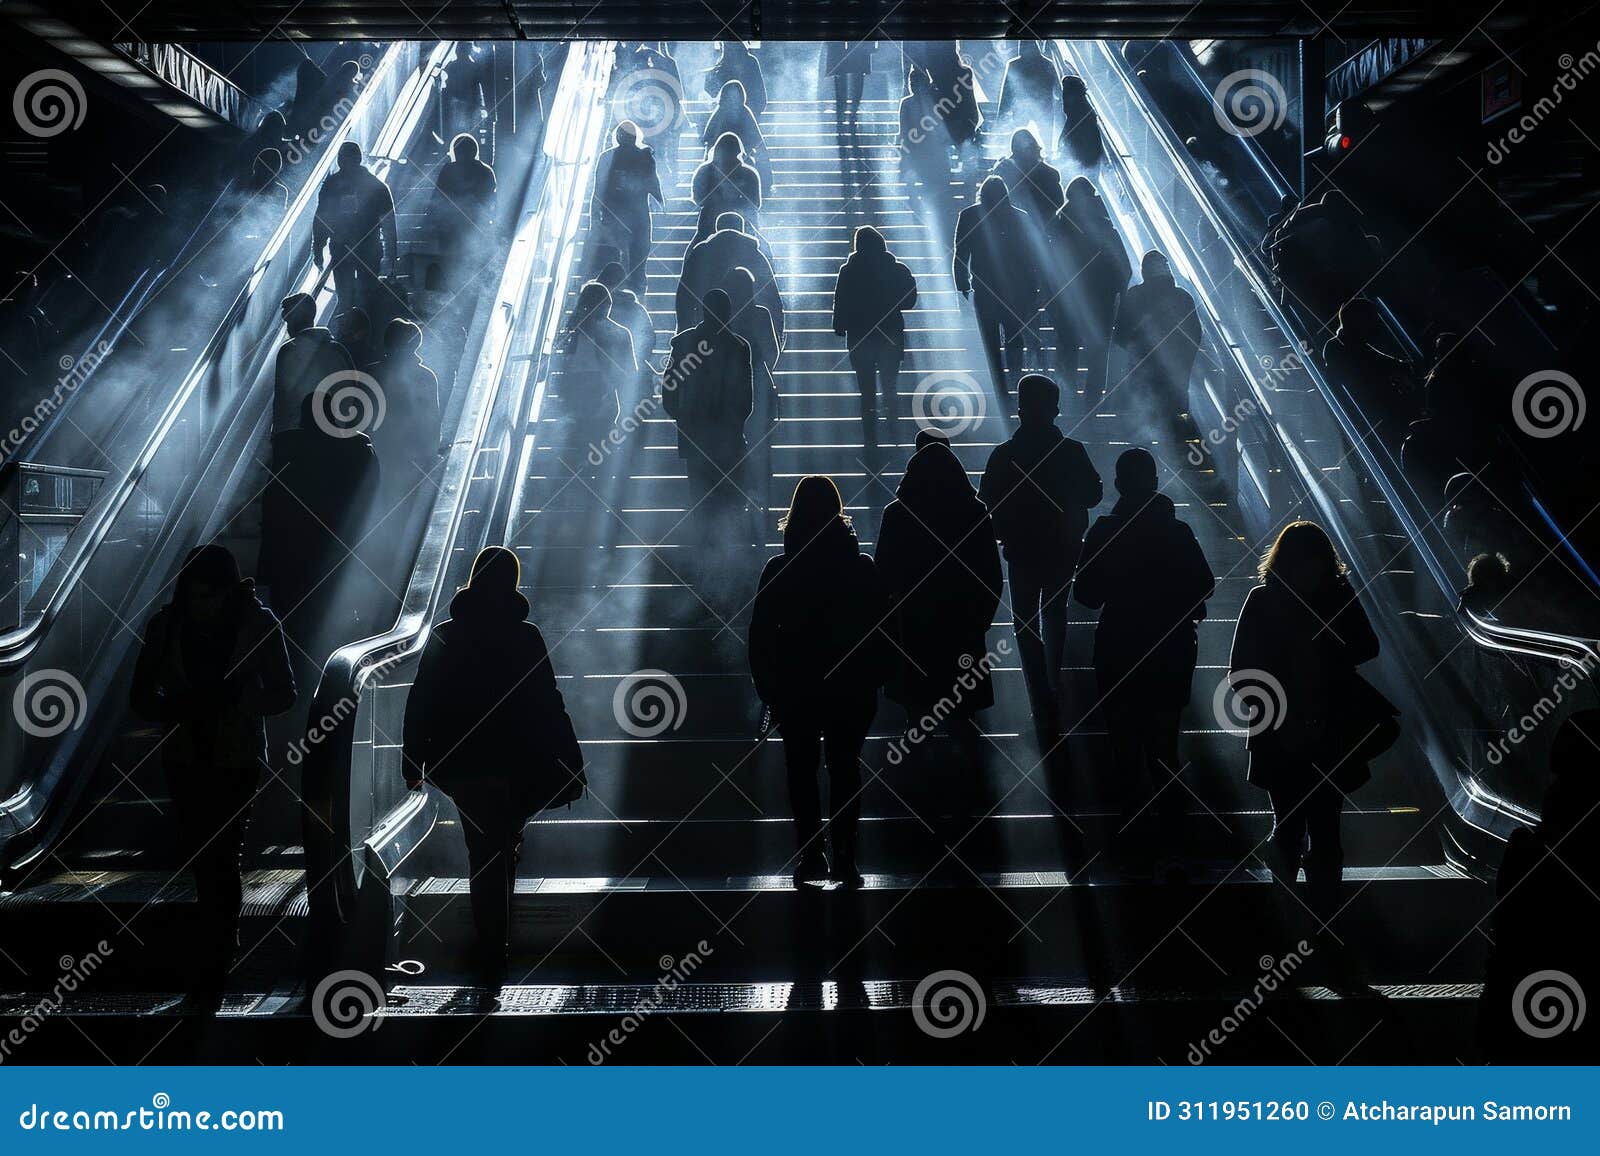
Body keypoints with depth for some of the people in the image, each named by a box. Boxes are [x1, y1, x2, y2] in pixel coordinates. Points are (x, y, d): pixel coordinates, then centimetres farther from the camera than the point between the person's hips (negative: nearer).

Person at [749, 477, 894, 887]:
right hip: (852, 691, 1)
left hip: (794, 691, 0)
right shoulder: (862, 568, -6)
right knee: (845, 769, 10)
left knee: (801, 770, 11)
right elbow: (884, 633, -2)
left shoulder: (777, 570, -7)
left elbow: (759, 638, -4)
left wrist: (768, 688, 6)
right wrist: (870, 680, 9)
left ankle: (810, 857, 10)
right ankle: (844, 859, 9)